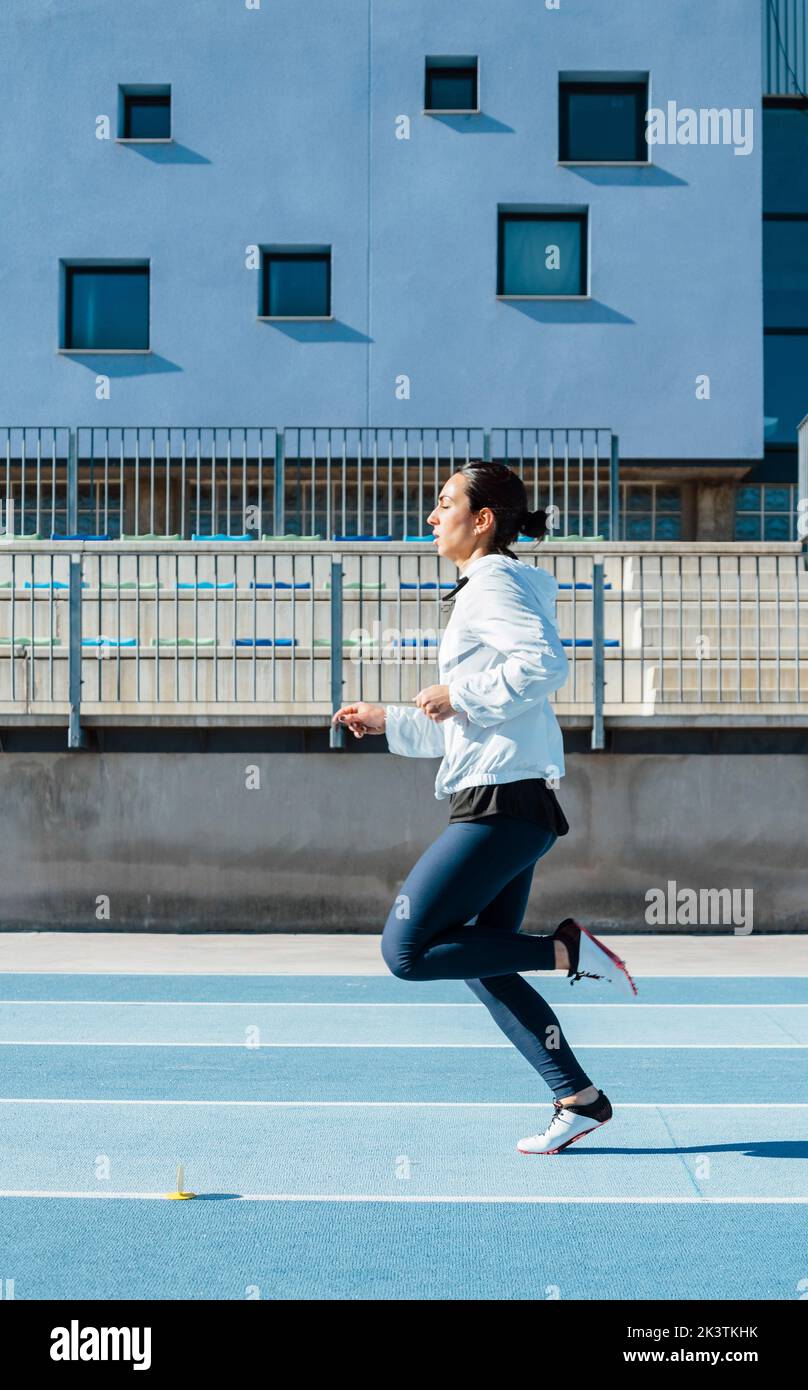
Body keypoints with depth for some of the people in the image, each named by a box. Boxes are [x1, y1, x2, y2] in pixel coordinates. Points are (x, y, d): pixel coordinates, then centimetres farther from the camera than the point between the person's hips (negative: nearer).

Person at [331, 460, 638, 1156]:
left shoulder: (494, 581, -7)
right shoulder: (488, 590, 23)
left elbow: (545, 662, -25)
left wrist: (461, 697, -16)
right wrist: (387, 720, 26)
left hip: (502, 804, -10)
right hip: (508, 804, 10)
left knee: (406, 950, -9)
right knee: (481, 966, 12)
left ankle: (566, 948, -7)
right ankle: (580, 1098, 14)